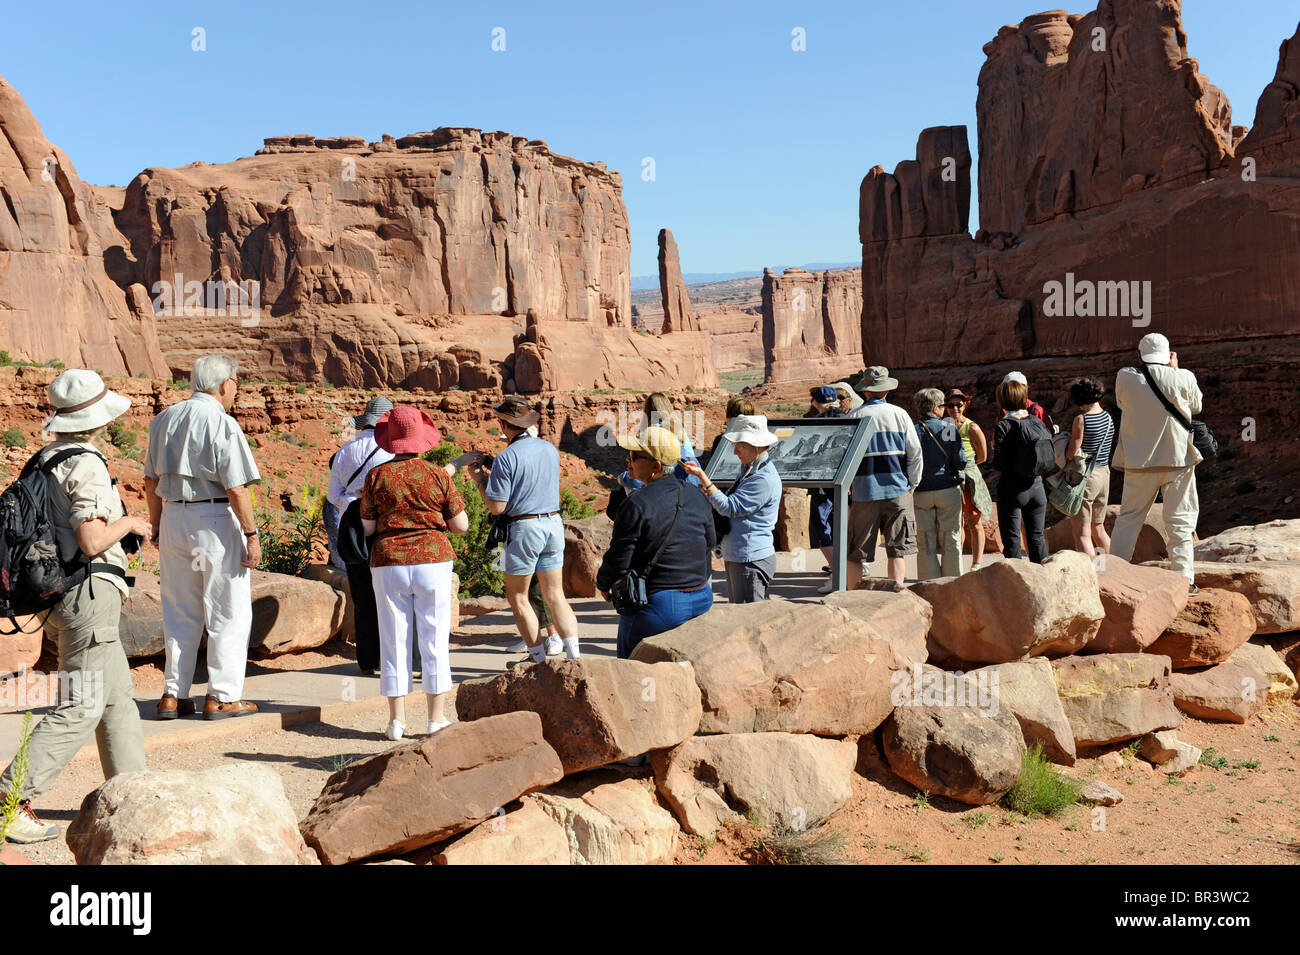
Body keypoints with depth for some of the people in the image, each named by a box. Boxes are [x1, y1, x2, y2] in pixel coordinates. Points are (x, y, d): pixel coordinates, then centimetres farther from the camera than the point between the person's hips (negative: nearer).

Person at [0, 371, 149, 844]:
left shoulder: (44, 460, 12)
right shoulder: (86, 465, -15)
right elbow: (92, 542, -21)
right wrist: (130, 523, -4)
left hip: (57, 590, 10)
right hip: (88, 592, -10)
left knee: (117, 699, 14)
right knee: (79, 708, -5)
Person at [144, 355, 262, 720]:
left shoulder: (164, 419, 9)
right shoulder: (222, 423, -13)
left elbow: (151, 480, 13)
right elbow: (236, 488, -17)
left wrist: (157, 526, 20)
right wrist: (252, 534, -11)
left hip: (173, 518, 7)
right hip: (216, 520, -7)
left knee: (179, 613, 15)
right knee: (228, 613, 4)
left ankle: (174, 695, 18)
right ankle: (222, 697, 7)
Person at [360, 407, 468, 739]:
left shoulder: (377, 476, -1)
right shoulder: (438, 475, -3)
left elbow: (367, 528, 2)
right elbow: (461, 525, 0)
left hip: (388, 564, 1)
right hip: (433, 560, -1)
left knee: (394, 640, 8)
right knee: (434, 640, 6)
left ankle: (397, 720, 11)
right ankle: (437, 718, 9)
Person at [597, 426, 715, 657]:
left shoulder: (637, 505, -19)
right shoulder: (696, 498, 3)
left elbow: (618, 559, -14)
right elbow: (709, 544, 13)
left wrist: (603, 584, 5)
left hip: (657, 604, -7)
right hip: (701, 600, 7)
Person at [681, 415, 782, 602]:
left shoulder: (765, 479, -19)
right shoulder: (747, 470, 12)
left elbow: (729, 508, -20)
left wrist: (702, 477, -19)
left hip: (752, 560, -10)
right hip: (736, 558, 10)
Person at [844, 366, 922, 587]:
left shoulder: (853, 417, 0)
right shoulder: (900, 414, 3)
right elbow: (915, 454, 3)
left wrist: (846, 486, 12)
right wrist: (911, 484, 13)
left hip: (863, 492, -1)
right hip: (897, 490, 1)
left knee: (855, 553, 5)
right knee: (898, 549, 5)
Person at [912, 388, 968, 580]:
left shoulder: (913, 431, -3)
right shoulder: (949, 428, -4)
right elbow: (960, 462, -7)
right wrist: (960, 473, 12)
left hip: (922, 492, 1)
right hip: (948, 490, -1)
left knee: (926, 543, 6)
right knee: (951, 540, 8)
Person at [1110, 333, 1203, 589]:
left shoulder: (1125, 377, -7)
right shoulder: (1184, 378, -8)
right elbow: (1196, 407, 10)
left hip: (1139, 461, 1)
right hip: (1178, 458, -1)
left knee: (1129, 517, 12)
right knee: (1180, 520, 8)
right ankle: (1183, 578, 7)